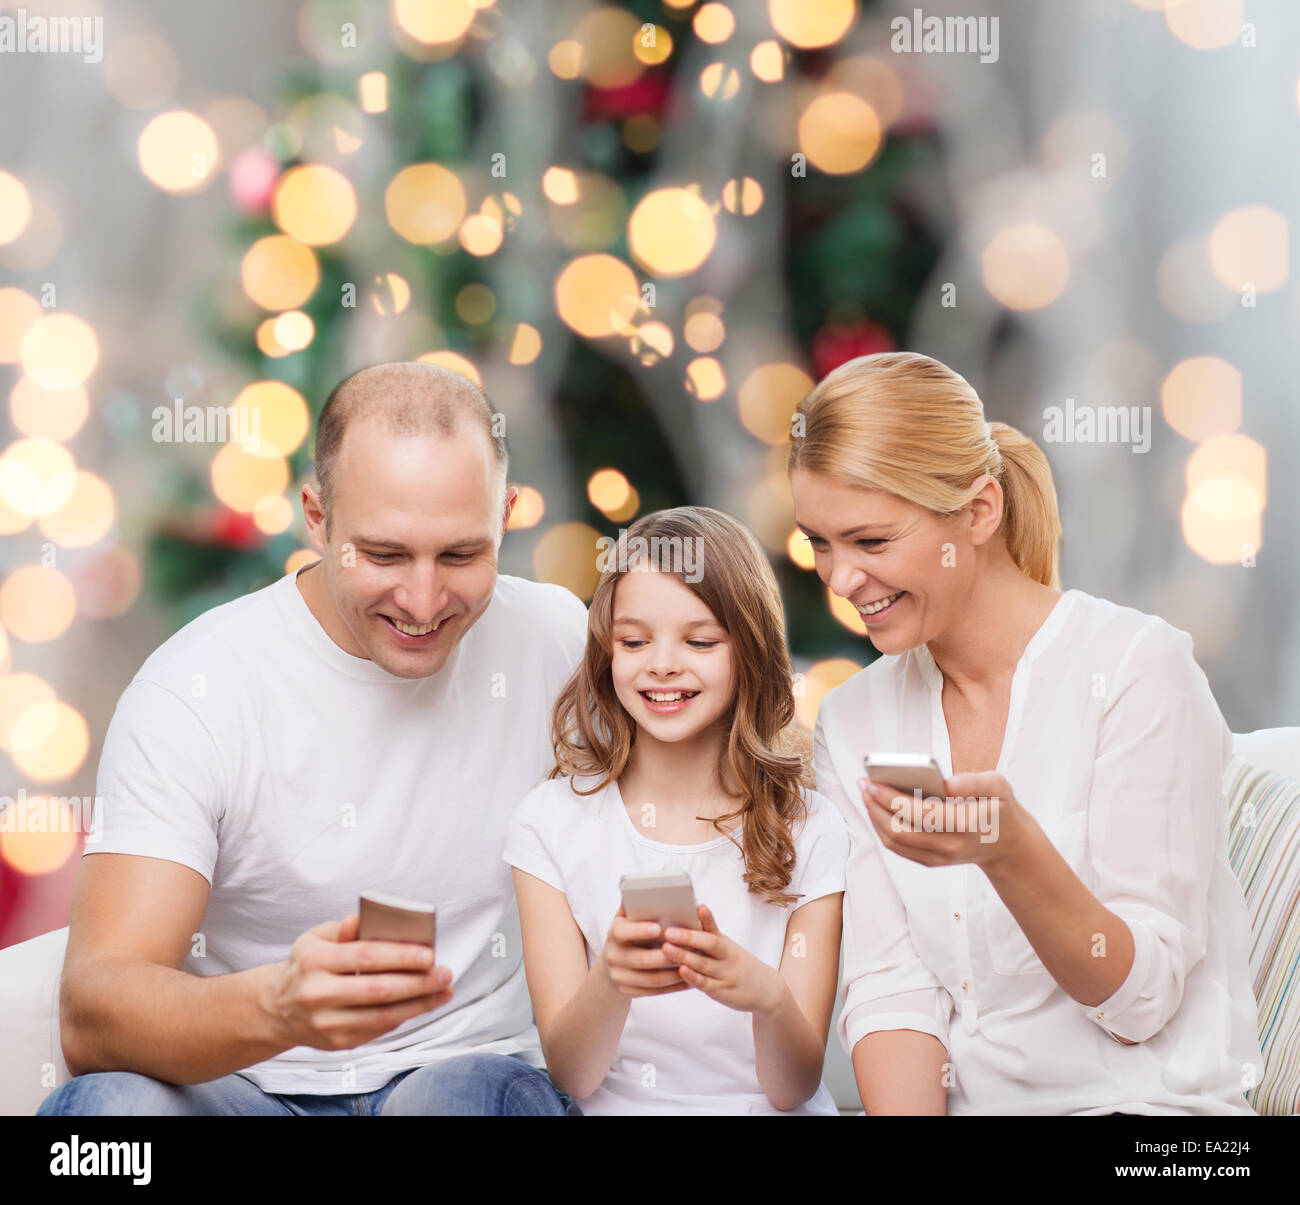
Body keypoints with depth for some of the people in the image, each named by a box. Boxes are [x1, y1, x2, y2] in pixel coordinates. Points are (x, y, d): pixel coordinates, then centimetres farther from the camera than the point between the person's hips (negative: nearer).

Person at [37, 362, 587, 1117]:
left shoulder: (557, 641, 0)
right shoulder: (195, 692, -11)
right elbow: (92, 1018, -22)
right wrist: (277, 1006, -43)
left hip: (480, 1066, 2)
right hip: (248, 1084, -1)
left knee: (465, 1091, -33)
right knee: (110, 1102, -33)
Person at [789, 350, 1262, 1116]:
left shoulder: (1138, 668, -7)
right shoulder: (852, 722, 8)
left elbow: (1141, 1004, -10)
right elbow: (890, 988, 3)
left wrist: (1010, 852, -25)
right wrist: (903, 1112, -15)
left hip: (1147, 1099, -3)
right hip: (956, 1102, 3)